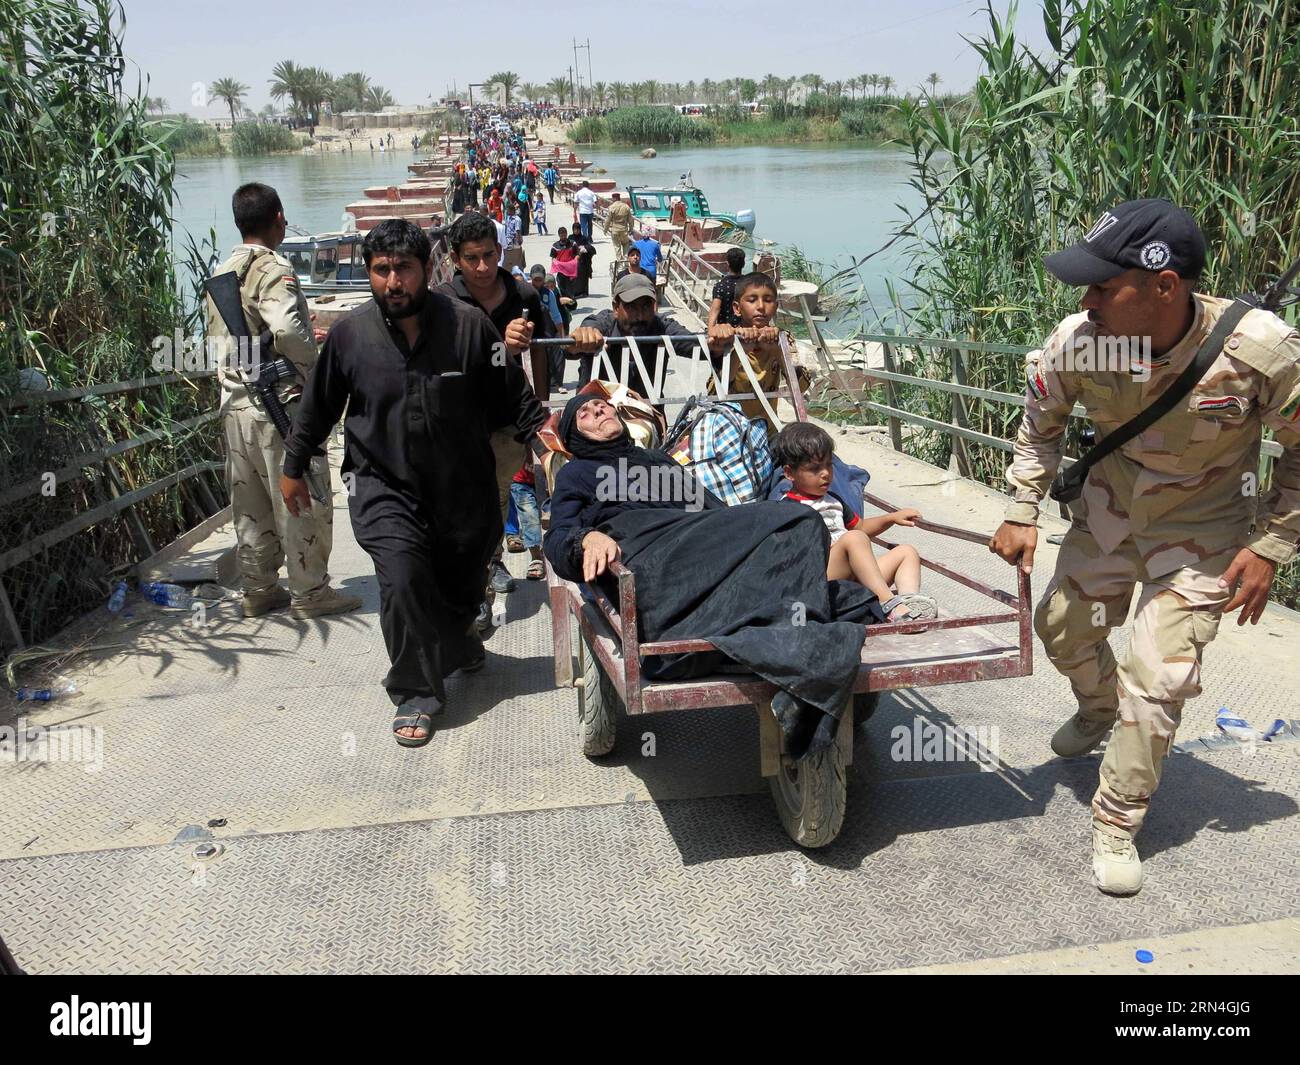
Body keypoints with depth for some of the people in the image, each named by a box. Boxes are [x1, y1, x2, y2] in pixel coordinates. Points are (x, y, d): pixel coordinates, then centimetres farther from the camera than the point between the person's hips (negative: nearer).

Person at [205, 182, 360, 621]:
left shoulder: (222, 273, 13)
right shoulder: (273, 268, -13)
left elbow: (214, 337, 18)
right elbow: (288, 330, -27)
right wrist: (313, 366, -13)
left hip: (235, 404, 8)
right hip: (280, 403, -8)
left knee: (250, 503, 13)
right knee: (303, 500, 2)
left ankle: (259, 590, 22)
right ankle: (310, 593, 9)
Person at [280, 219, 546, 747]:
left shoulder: (469, 325, -9)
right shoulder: (349, 333, -5)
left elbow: (514, 395, 2)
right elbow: (318, 407, 8)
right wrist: (293, 468, 14)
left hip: (464, 489, 1)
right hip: (386, 488, -1)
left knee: (463, 585, 15)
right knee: (403, 580, -20)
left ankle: (454, 639, 53)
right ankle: (415, 695, -1)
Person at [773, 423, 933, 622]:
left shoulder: (832, 500, 30)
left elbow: (860, 526, 41)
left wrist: (893, 518, 28)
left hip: (855, 580, 9)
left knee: (906, 551, 4)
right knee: (855, 538, -31)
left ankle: (909, 599, -28)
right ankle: (888, 603, -41)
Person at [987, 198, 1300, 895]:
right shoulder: (1075, 343, -24)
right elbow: (1040, 425, -1)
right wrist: (1023, 513, -7)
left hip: (1200, 530, -3)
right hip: (1108, 510, 4)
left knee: (1156, 679, -9)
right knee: (1062, 627, 18)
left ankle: (1116, 823, 13)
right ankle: (1099, 711, 54)